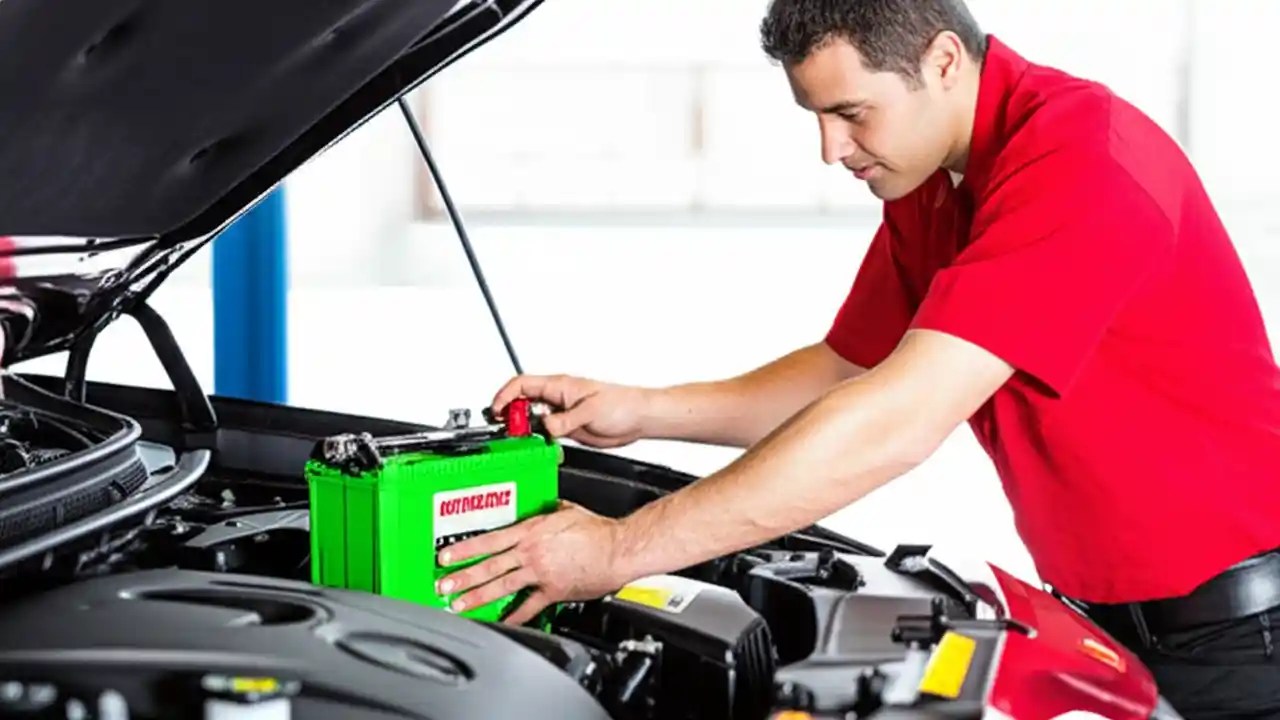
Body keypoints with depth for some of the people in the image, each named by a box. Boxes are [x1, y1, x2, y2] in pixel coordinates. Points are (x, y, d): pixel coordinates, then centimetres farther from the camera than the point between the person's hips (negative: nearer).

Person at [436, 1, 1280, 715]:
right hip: (1103, 616, 8)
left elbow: (894, 427, -33)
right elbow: (845, 371, 10)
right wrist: (641, 411, -5)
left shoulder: (1082, 157, -27)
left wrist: (622, 548, -30)